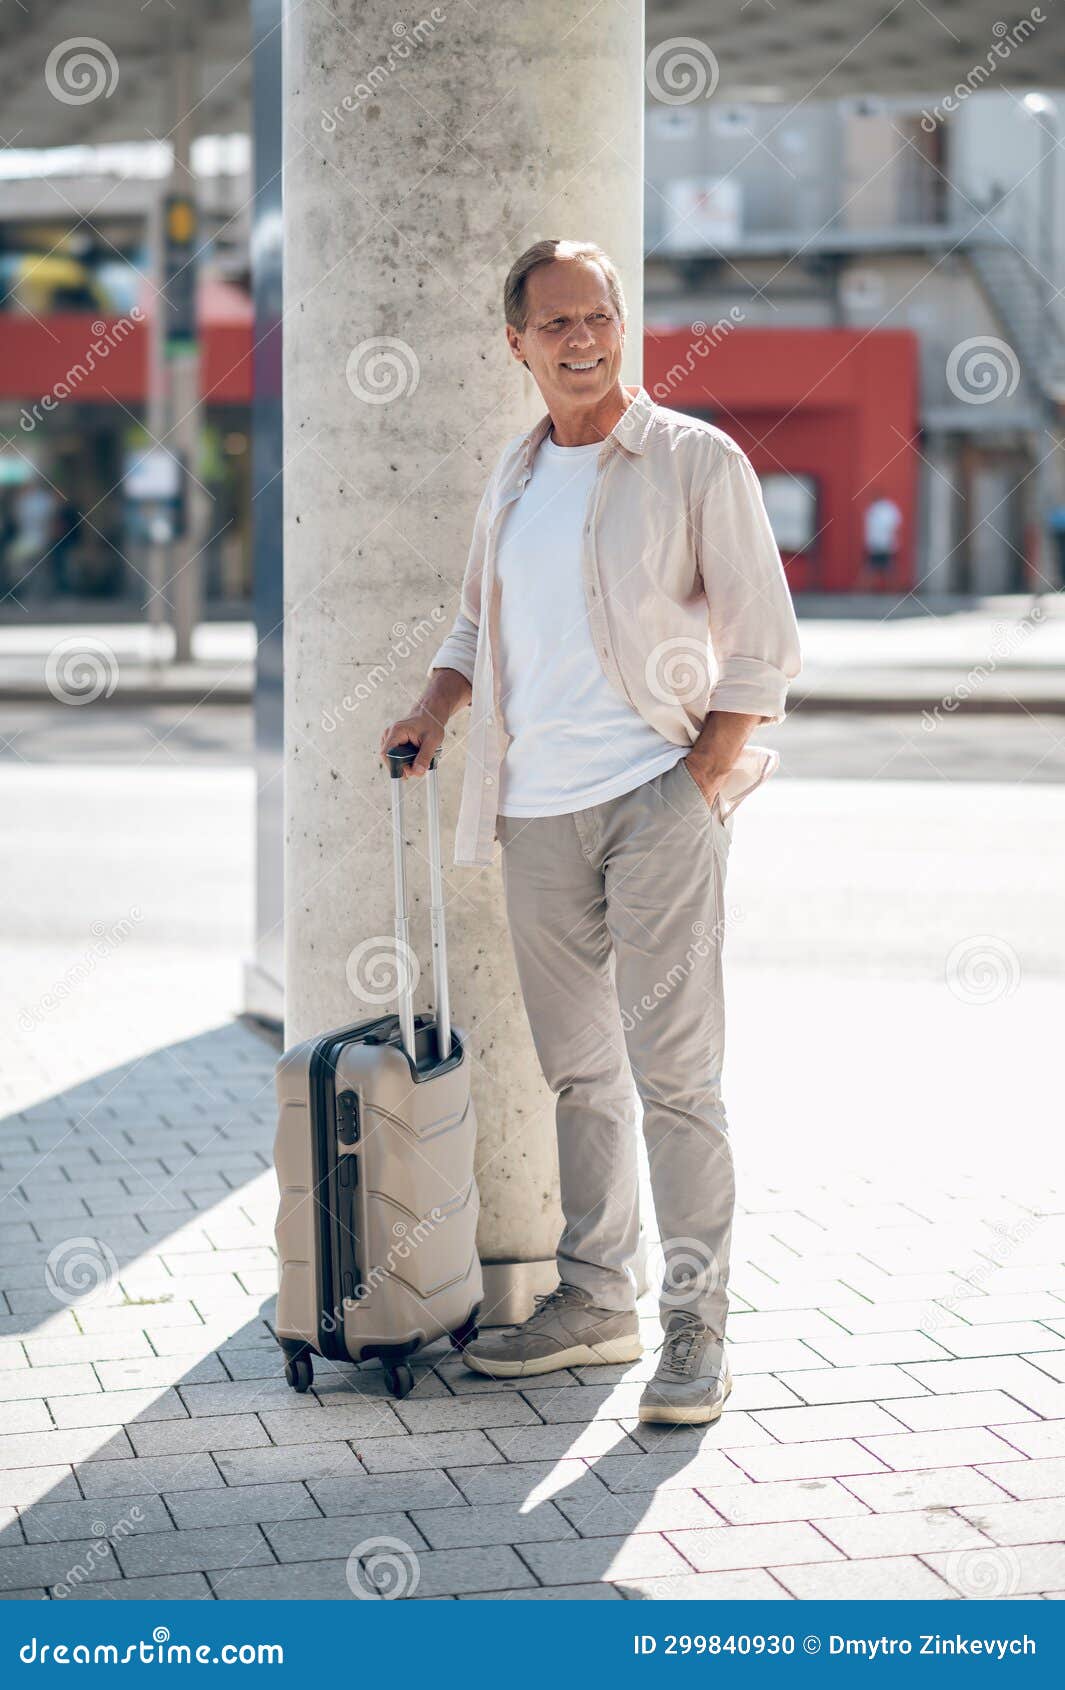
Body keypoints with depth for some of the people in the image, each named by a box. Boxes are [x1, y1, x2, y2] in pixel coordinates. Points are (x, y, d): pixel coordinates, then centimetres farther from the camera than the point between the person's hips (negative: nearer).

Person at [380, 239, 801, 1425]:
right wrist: (436, 706, 9)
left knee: (673, 1070, -8)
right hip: (536, 806, 6)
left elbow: (763, 647, -4)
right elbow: (479, 621, 28)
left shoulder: (696, 461, -3)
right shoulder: (512, 475, 14)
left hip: (658, 796, -6)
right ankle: (595, 1297, 22)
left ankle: (695, 1326, -2)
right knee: (577, 1068, 12)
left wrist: (697, 786, -11)